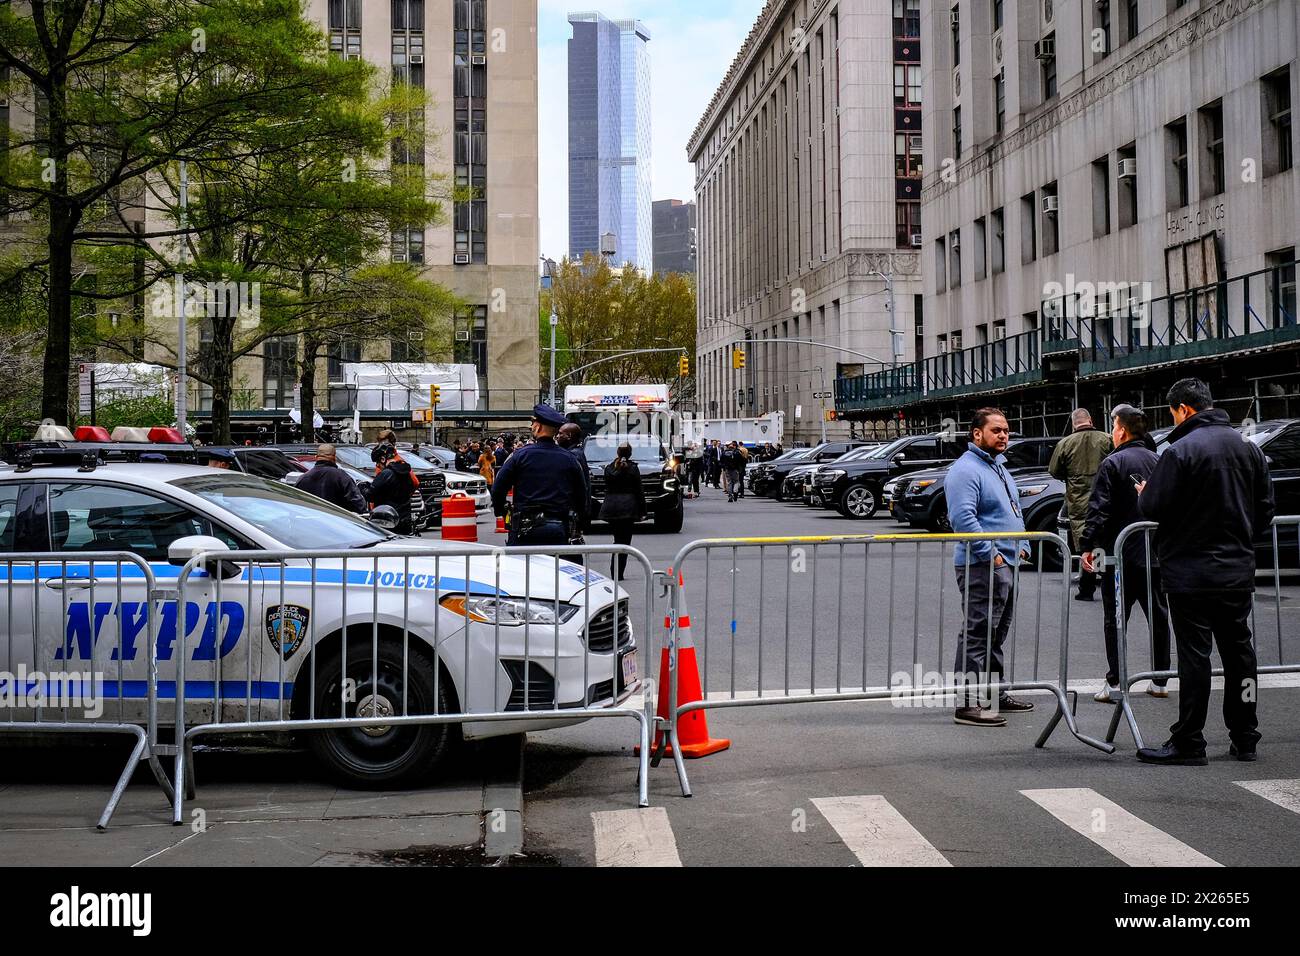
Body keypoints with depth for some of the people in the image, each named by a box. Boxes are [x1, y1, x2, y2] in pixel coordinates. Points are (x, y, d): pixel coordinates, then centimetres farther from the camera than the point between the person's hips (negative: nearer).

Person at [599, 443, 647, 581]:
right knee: (624, 540, 1)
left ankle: (615, 572, 11)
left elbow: (607, 488, 8)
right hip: (628, 507, -3)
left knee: (618, 539, 15)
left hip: (611, 507, 3)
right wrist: (642, 512, 2)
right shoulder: (633, 468, -4)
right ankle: (618, 573, -4)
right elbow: (639, 490, -2)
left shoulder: (609, 468, 5)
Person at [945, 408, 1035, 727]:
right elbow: (962, 517, -24)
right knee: (977, 636, -10)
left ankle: (996, 693, 28)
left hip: (1007, 565, 10)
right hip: (982, 568, -10)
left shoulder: (999, 466, 20)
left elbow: (1015, 511, 29)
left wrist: (1022, 546, 15)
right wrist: (991, 554, -22)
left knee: (995, 636, 18)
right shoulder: (966, 469, -13)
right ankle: (967, 704, -9)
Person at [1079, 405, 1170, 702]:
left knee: (1114, 619, 0)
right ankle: (1160, 681, 17)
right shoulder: (1159, 462, 9)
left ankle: (1114, 683, -2)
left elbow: (1099, 509, -15)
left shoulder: (1113, 463, -10)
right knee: (1158, 616, 12)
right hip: (1156, 554, 6)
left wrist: (1088, 545, -11)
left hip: (1121, 555, -6)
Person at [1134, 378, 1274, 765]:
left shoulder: (1181, 451, -16)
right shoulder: (1248, 448, 7)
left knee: (1194, 655, -3)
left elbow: (1153, 508, -17)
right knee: (1238, 652, 13)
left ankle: (1188, 743, 2)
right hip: (1238, 571, 7)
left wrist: (1143, 493, 5)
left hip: (1191, 573, -6)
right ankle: (1245, 739, 21)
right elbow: (1265, 508, 13)